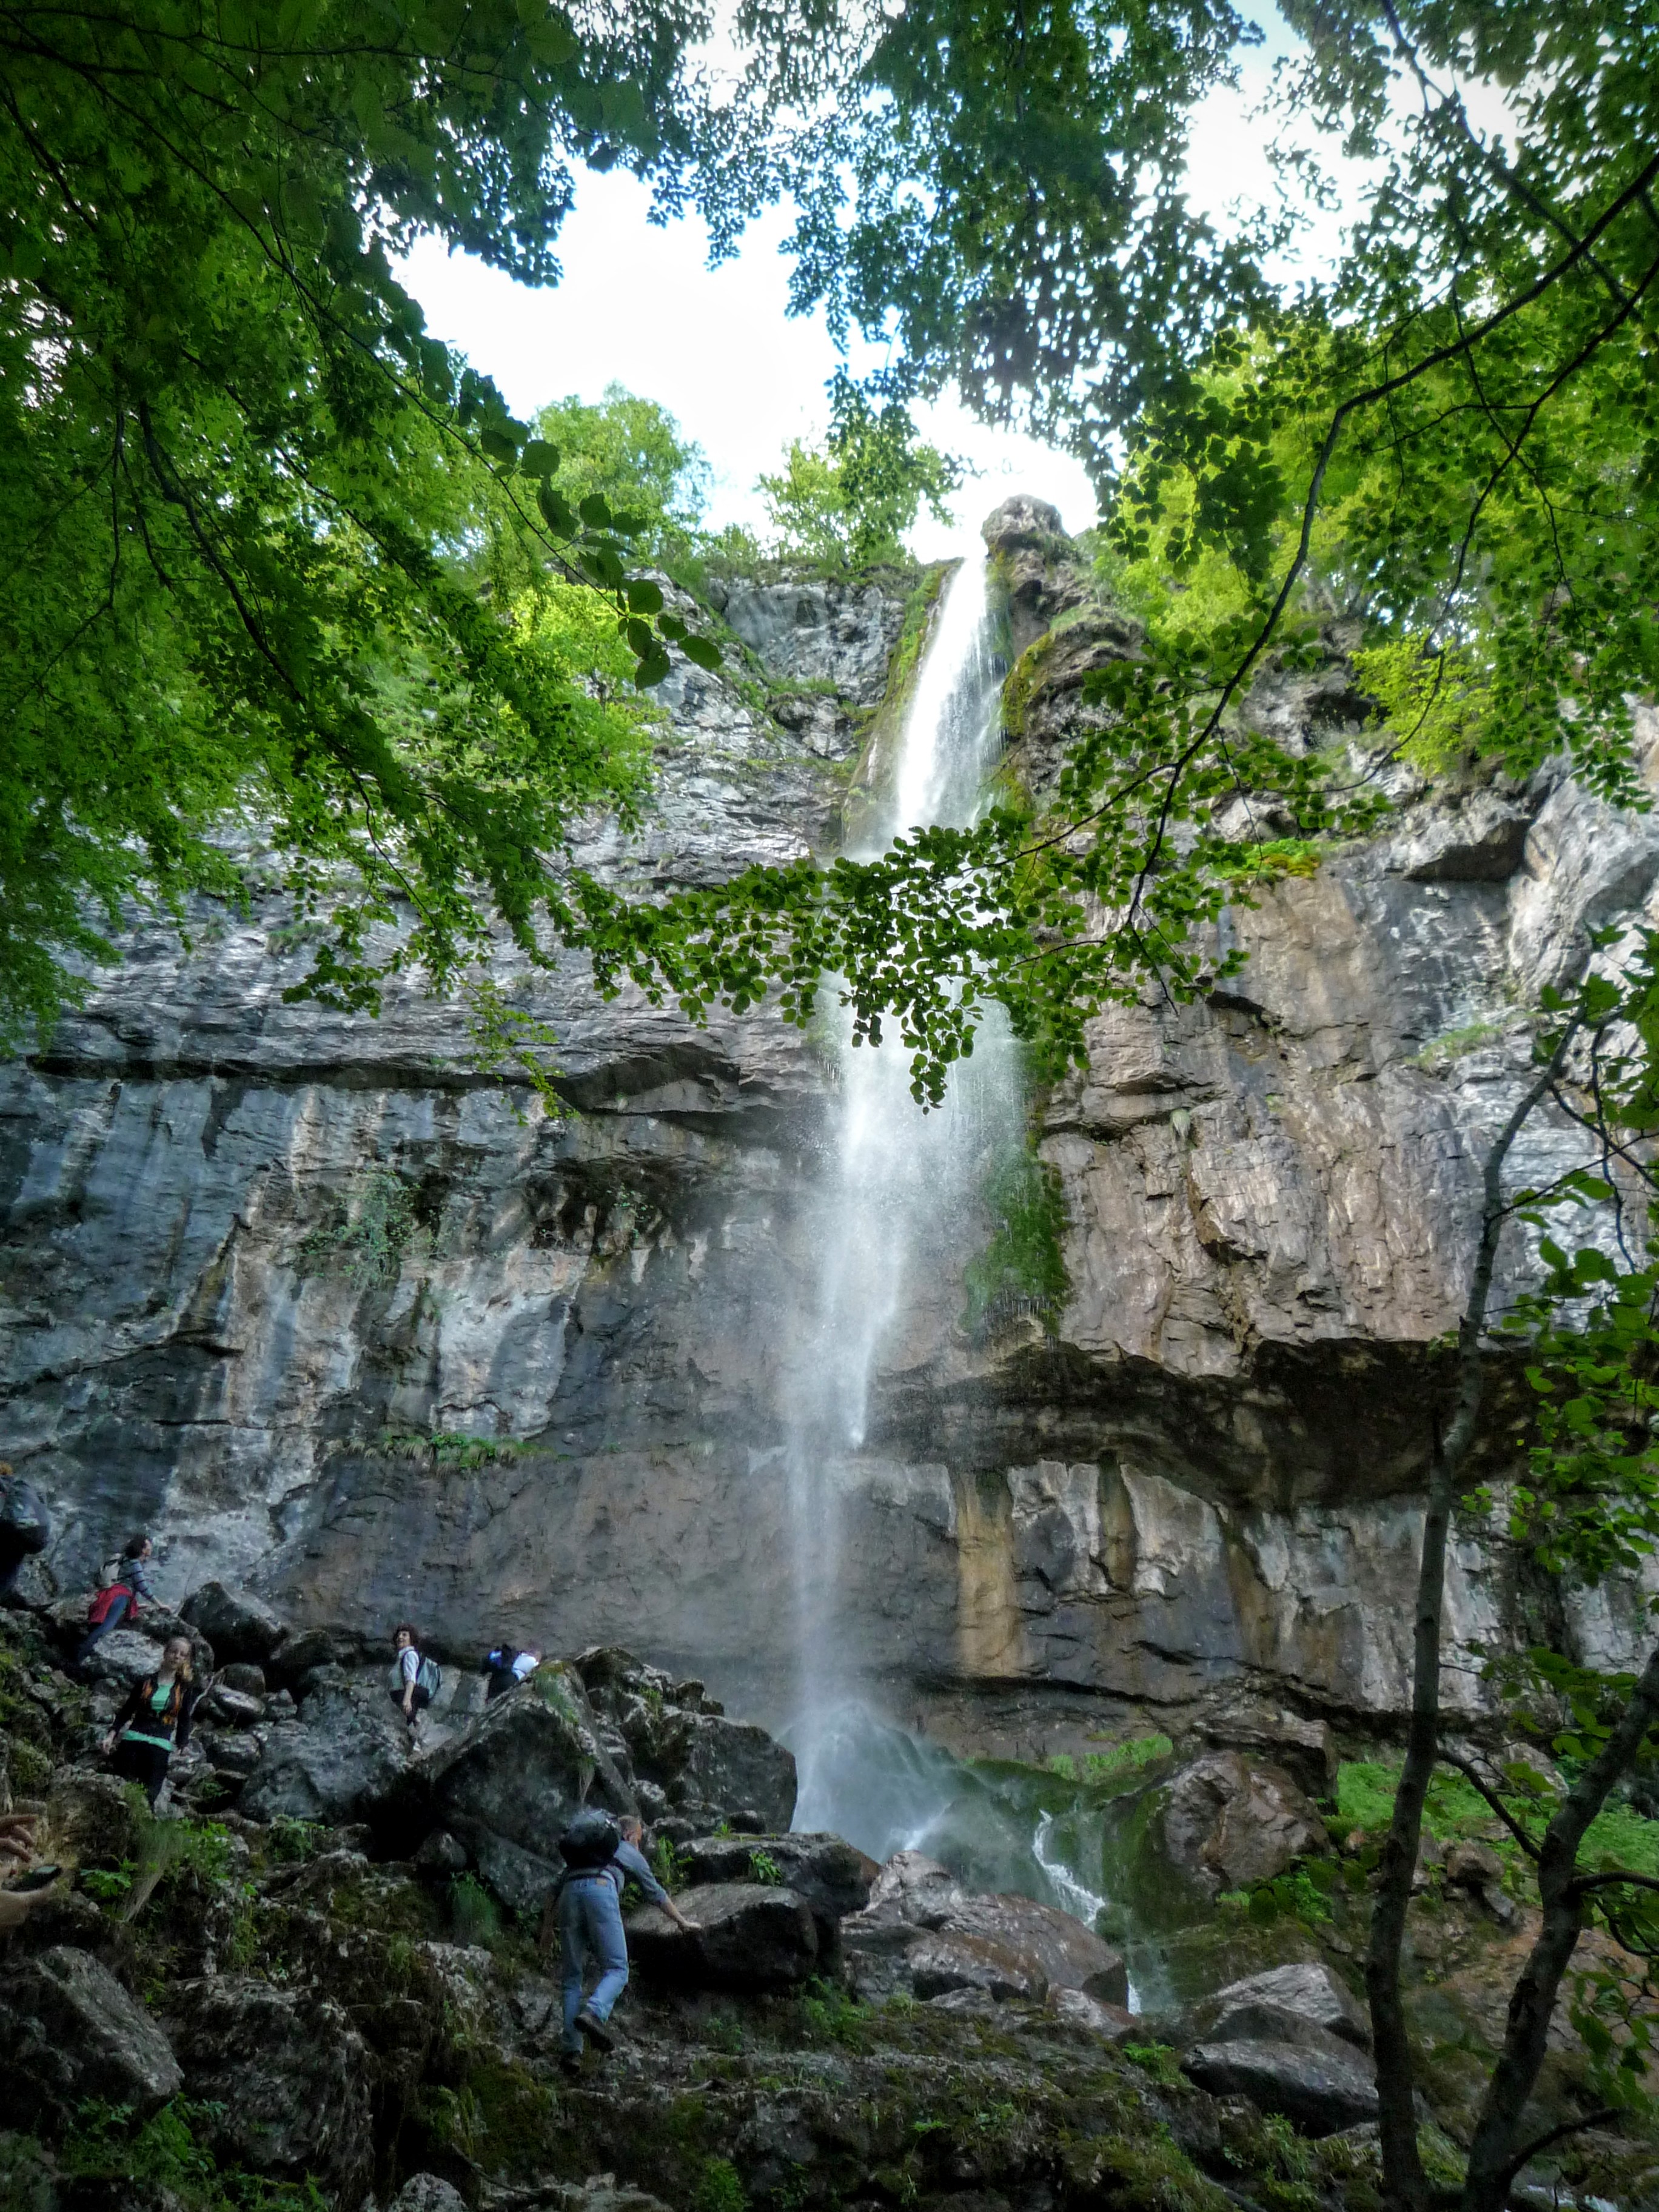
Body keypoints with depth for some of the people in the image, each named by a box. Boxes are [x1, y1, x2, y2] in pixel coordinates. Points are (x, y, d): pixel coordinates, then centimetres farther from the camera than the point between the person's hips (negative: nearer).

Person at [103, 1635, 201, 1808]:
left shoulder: (185, 1689, 8)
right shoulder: (146, 1681, 7)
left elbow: (184, 1721, 7)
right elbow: (126, 1711, 10)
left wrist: (181, 1747, -2)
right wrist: (112, 1735, 0)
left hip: (161, 1746, 0)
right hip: (133, 1739, 1)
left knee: (149, 1796, -4)